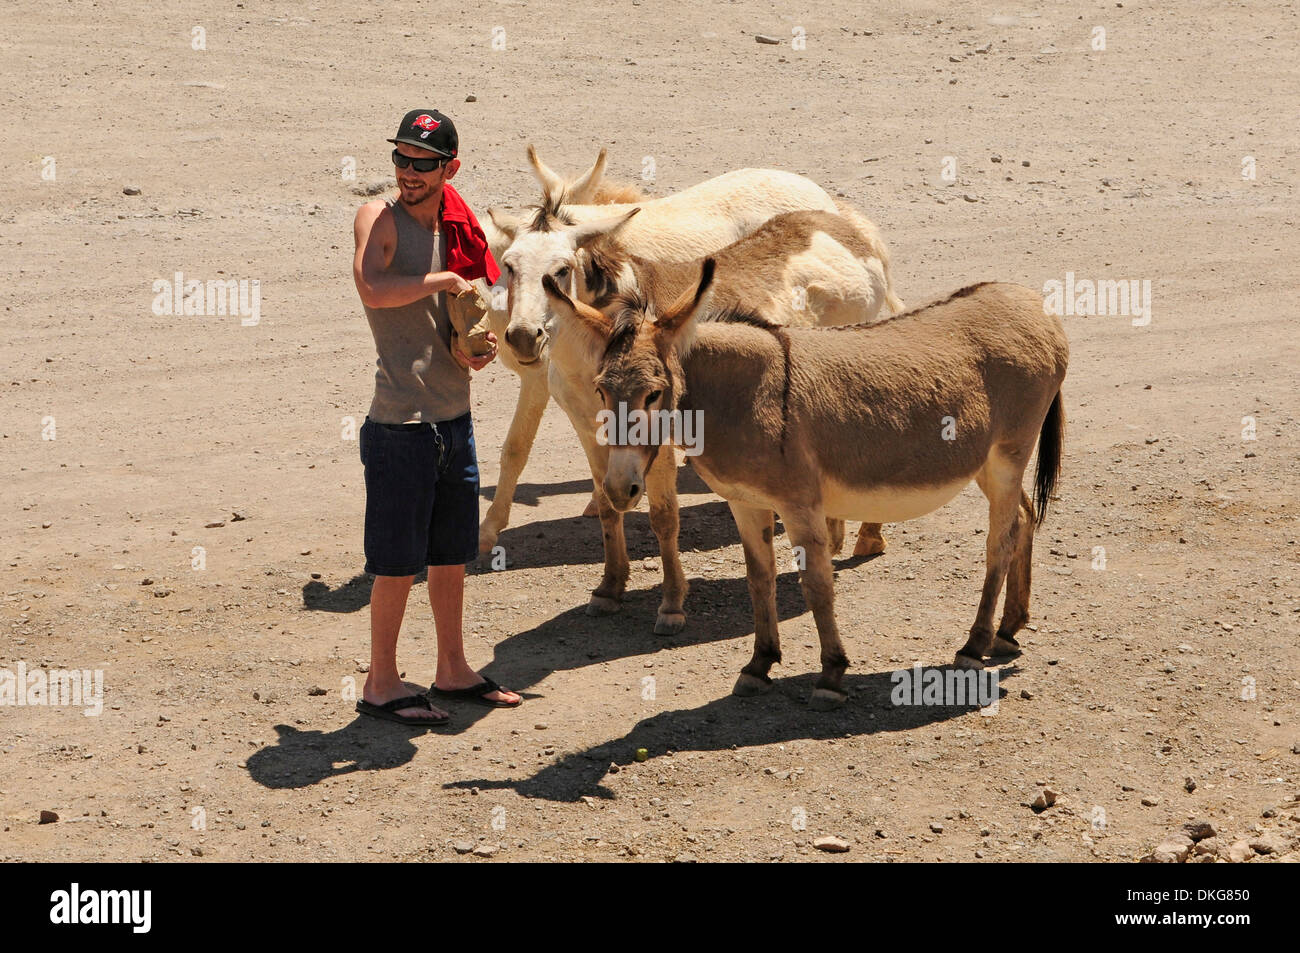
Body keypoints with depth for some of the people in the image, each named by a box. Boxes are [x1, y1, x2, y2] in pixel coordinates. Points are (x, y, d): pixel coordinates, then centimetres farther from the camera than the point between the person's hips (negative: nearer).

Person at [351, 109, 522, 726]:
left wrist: (482, 346, -1)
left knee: (452, 554, 16)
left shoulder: (458, 230, 10)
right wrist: (446, 280, -20)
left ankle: (453, 670, 29)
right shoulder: (379, 218, -9)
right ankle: (381, 686, 10)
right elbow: (372, 289, -30)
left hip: (455, 416, 7)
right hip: (400, 421, -7)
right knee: (398, 561, -1)